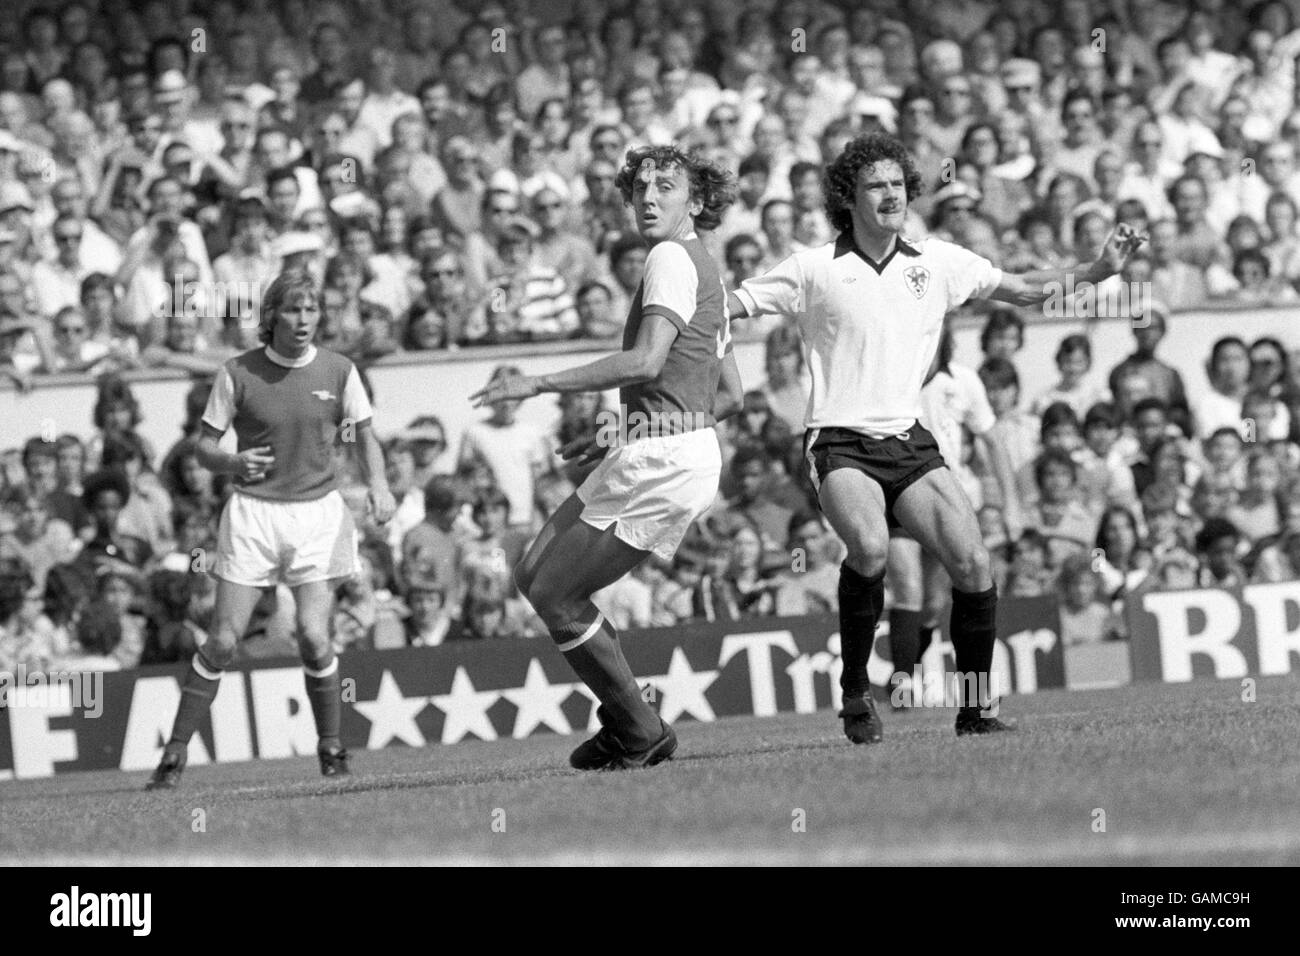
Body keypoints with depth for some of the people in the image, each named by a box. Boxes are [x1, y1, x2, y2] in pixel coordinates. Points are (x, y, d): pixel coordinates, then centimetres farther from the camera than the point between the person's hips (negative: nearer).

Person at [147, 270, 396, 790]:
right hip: (253, 513, -1)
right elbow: (204, 446, 3)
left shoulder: (338, 371, 0)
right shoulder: (238, 373, -3)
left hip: (318, 512, 1)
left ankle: (331, 747, 9)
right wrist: (232, 462, -19)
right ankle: (174, 755, 3)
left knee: (314, 637, -11)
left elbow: (365, 436, 11)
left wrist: (378, 483, -7)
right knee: (224, 639, -6)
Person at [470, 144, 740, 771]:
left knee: (555, 595, -5)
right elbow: (729, 396, 25)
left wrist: (540, 384, -20)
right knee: (533, 575, 12)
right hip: (649, 456, 10)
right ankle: (627, 716, 14)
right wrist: (623, 435, 25)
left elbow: (645, 362, -24)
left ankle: (638, 736, 6)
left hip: (661, 462, -10)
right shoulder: (702, 270, 22)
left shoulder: (672, 259, -10)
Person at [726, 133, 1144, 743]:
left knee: (973, 565, -12)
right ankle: (855, 689, -11)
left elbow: (1022, 289, 18)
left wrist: (1096, 270, 7)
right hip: (841, 443, -4)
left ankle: (975, 708, 4)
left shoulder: (938, 262, 8)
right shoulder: (814, 270, 0)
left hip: (910, 441, 4)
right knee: (870, 548, -31)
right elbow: (729, 307, 6)